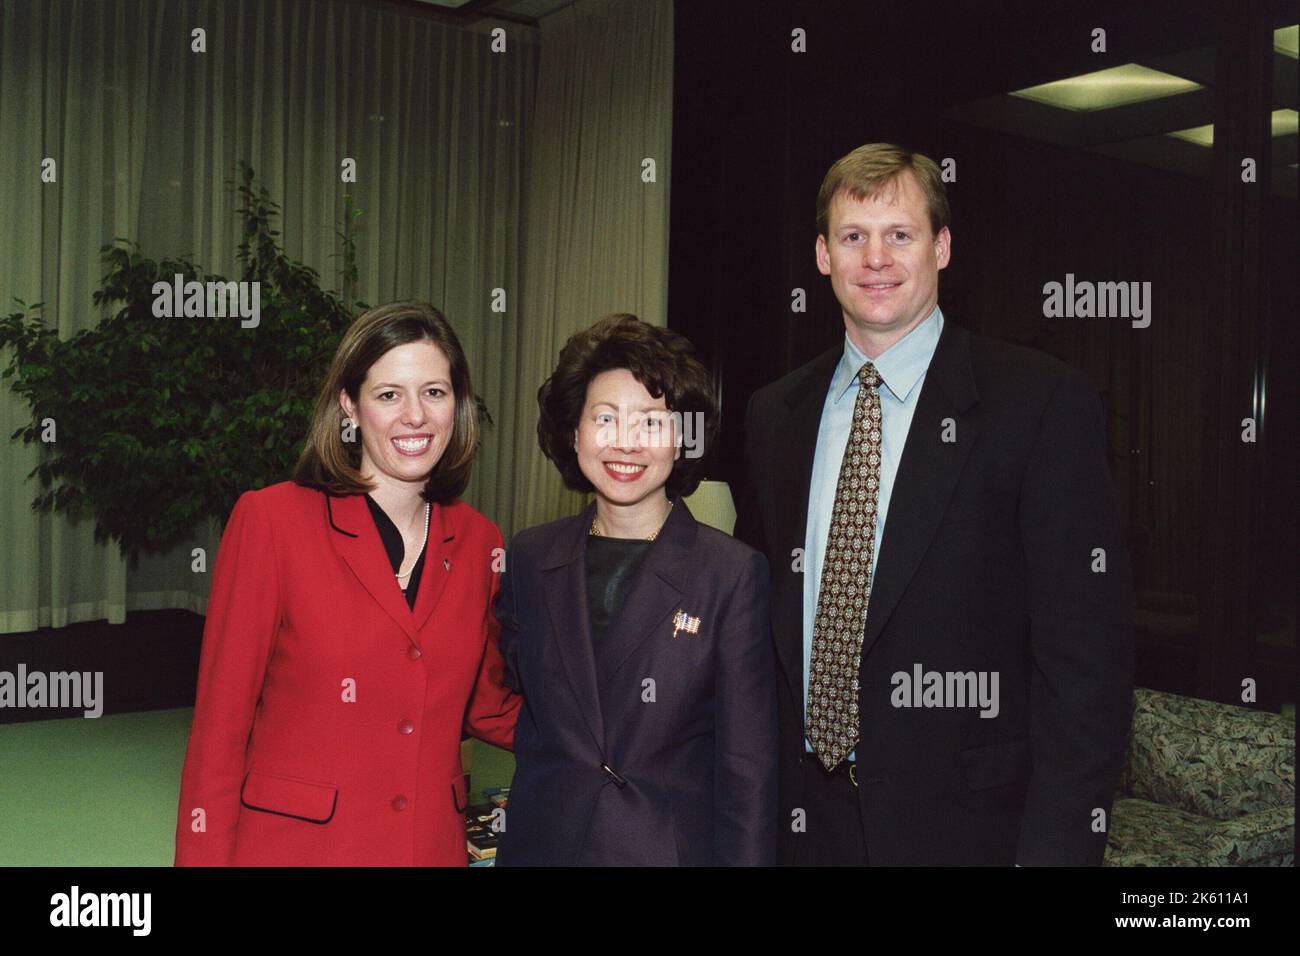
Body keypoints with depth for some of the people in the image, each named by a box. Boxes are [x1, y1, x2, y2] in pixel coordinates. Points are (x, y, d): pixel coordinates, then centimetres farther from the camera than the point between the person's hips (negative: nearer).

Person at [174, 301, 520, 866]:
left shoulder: (477, 541, 2)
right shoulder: (270, 519, -10)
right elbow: (219, 724, -8)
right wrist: (204, 856, -11)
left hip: (434, 842, 4)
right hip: (291, 844, -3)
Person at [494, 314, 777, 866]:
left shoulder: (735, 573, -10)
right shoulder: (529, 558, 1)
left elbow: (748, 770, -9)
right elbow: (514, 699, 11)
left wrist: (744, 857, -12)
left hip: (672, 845, -3)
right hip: (540, 843, 3)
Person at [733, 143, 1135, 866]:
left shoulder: (1045, 403, -10)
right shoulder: (774, 415, 5)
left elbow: (1085, 649, -12)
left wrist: (1056, 845, -16)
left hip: (965, 824, -4)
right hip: (806, 818, 4)